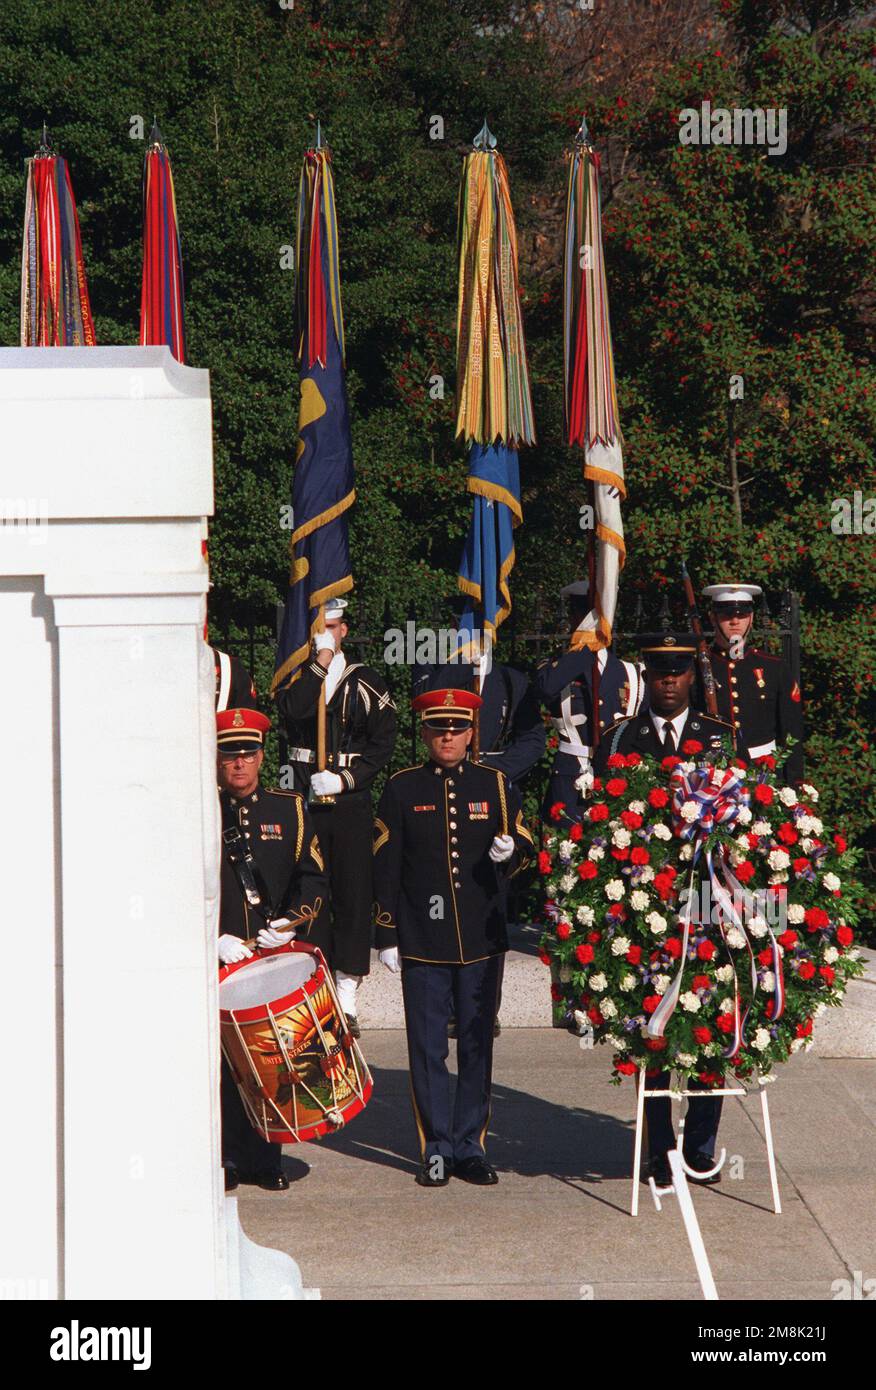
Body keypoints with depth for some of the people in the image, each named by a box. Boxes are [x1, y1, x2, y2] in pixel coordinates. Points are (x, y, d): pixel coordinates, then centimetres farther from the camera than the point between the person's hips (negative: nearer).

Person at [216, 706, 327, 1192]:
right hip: (219, 965, -1)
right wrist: (214, 938, -10)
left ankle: (266, 1161, 10)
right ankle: (227, 1161, 3)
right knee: (223, 1059, -5)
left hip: (278, 959, 2)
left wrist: (292, 921, -8)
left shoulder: (290, 809, 11)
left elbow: (313, 878, 9)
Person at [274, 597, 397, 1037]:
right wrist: (320, 663, -10)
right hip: (305, 802, 0)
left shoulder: (366, 684, 8)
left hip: (351, 803, 0)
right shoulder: (295, 679, 9)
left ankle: (347, 995, 5)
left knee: (352, 893, 0)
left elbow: (382, 745, 4)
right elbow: (294, 712, -14)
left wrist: (345, 779, -8)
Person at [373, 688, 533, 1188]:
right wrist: (387, 936, 0)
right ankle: (437, 1150, 9)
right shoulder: (401, 789, 4)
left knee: (477, 1046, 6)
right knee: (428, 1048, 1)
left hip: (482, 940, 1)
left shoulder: (495, 785, 7)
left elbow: (525, 845, 12)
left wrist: (510, 851, -13)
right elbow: (385, 867, 4)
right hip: (422, 941, -1)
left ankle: (471, 1147, 14)